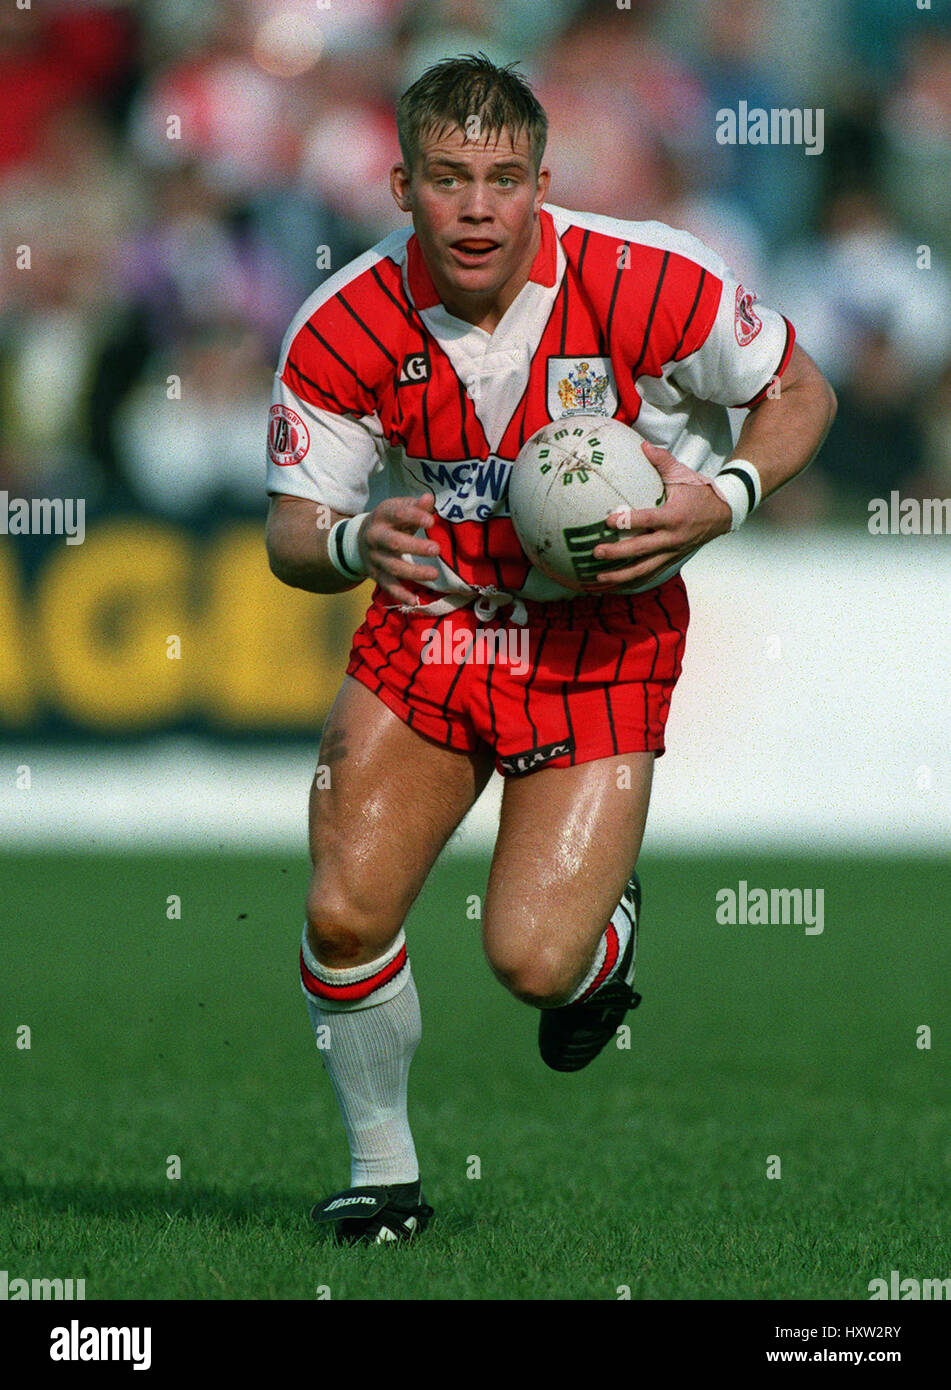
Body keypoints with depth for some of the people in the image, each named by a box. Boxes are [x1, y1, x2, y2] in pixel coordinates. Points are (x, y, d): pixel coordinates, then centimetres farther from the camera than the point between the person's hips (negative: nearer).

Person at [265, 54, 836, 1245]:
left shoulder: (646, 284, -18)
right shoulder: (343, 328, -14)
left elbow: (800, 394, -2)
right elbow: (290, 533, -6)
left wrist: (725, 498, -21)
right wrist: (354, 543, -30)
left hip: (601, 640, -2)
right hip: (430, 619, 2)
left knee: (533, 961, -15)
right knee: (343, 916, -11)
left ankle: (607, 935, 25)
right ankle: (382, 1173, 15)